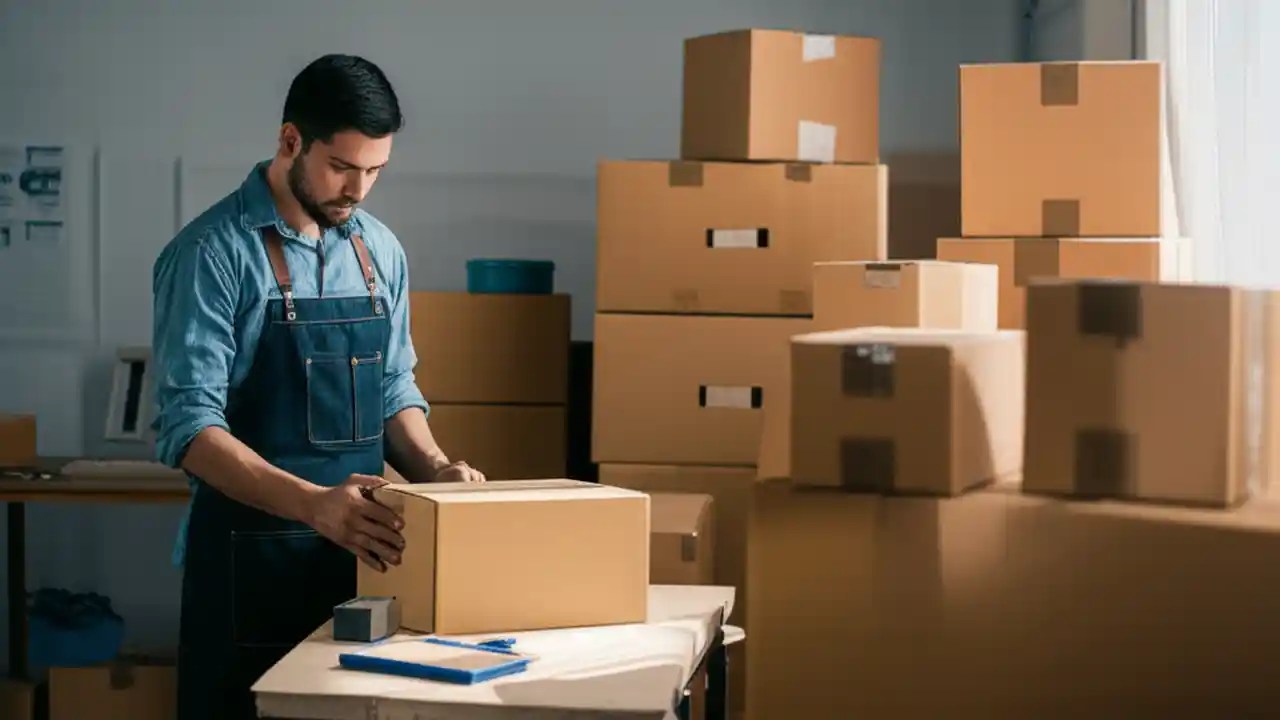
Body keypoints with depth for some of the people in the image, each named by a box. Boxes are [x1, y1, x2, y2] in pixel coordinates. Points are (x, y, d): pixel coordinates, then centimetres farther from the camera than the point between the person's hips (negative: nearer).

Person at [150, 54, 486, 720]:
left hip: (364, 551, 6)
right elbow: (189, 426, -19)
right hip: (251, 560, -6)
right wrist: (313, 503, -31)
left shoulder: (381, 251, 8)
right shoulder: (212, 253, -12)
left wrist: (433, 468, -5)